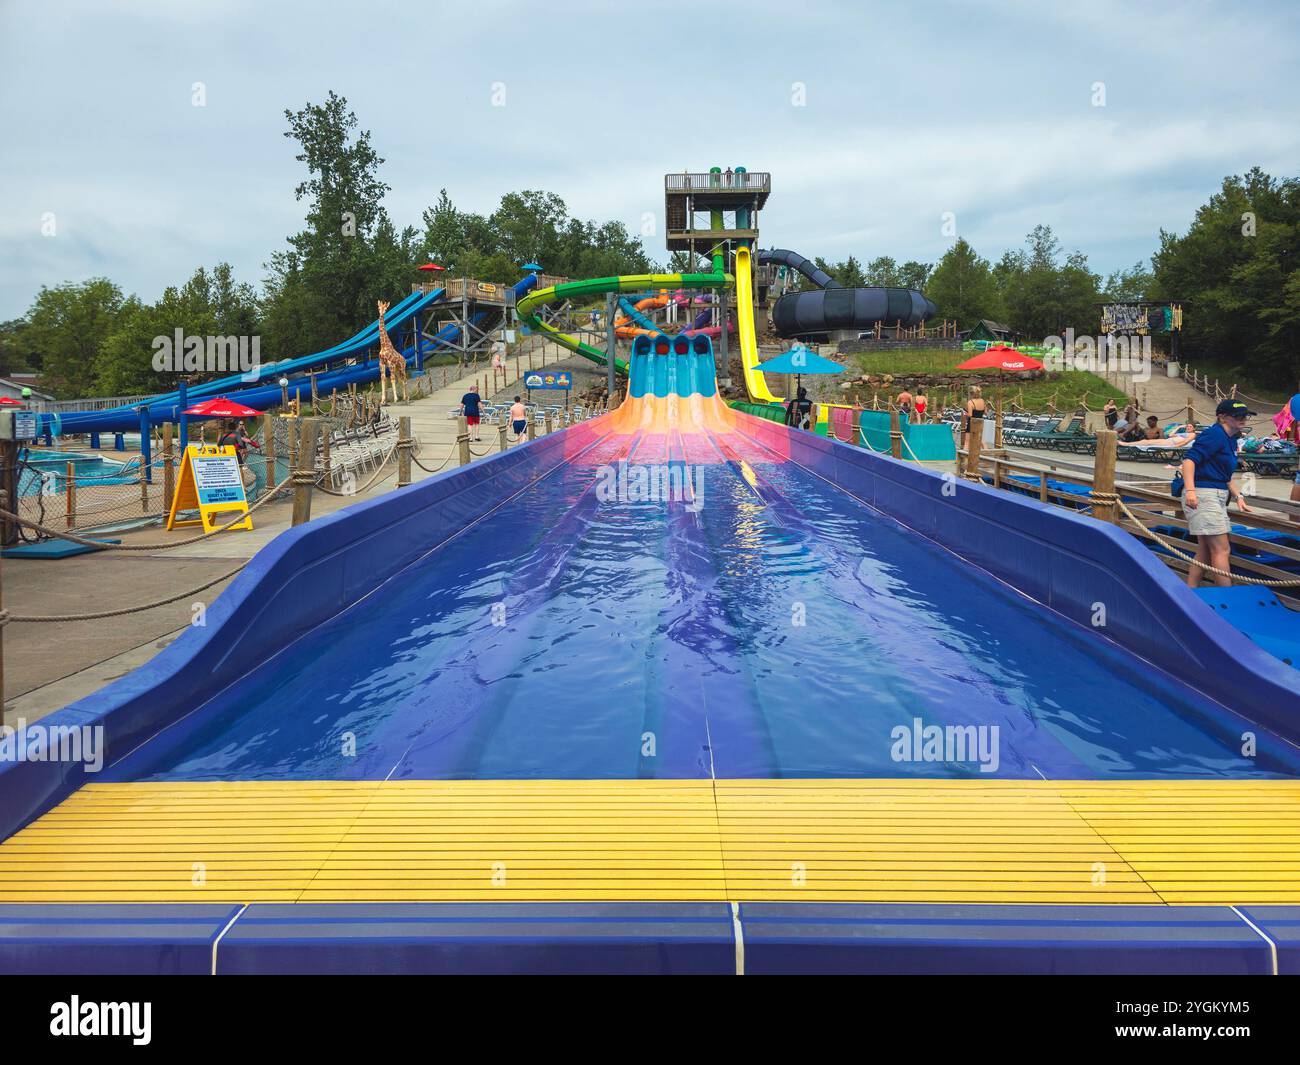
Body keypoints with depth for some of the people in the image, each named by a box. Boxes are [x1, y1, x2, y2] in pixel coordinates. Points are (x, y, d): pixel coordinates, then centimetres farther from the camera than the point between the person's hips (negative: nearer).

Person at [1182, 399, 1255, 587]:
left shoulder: (1231, 439, 18)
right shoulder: (1215, 434, -12)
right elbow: (1190, 460, -24)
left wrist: (1238, 496, 16)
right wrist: (1190, 490, -35)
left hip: (1217, 497, 11)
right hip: (1202, 495, -11)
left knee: (1205, 551, 14)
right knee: (1222, 550, -10)